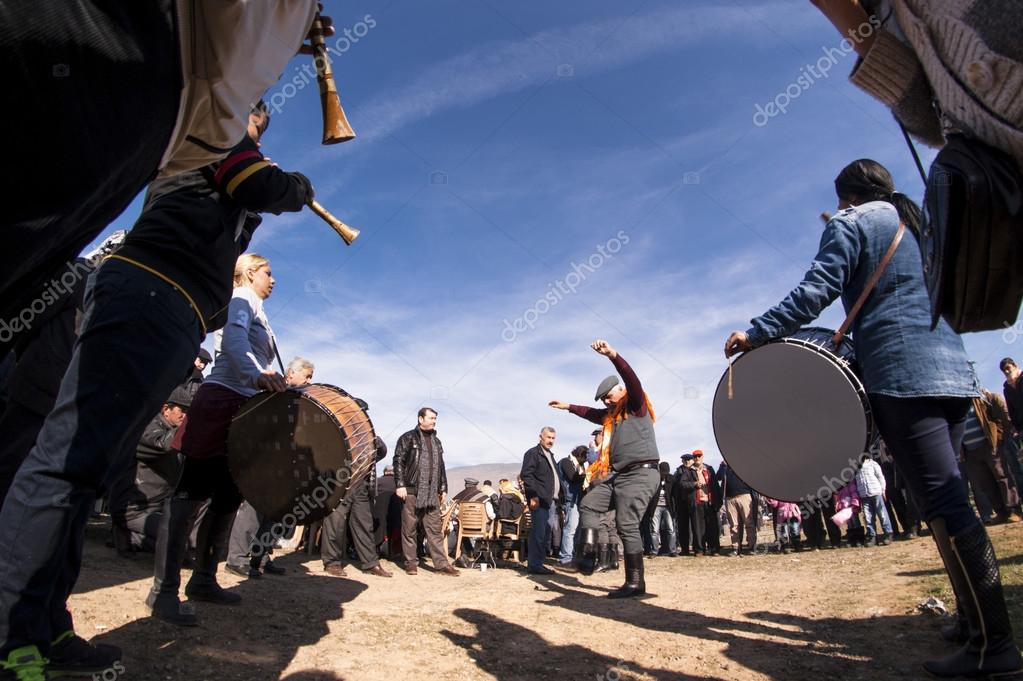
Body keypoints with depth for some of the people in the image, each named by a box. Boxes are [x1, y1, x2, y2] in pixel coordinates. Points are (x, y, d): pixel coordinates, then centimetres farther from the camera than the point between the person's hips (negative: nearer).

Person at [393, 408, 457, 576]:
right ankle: (411, 562, 13)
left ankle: (442, 563, 4)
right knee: (409, 529, 3)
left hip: (432, 493, 5)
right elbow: (398, 461, -6)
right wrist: (400, 485, -13)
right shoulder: (408, 438, 0)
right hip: (411, 491, -5)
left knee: (435, 529, 3)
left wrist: (443, 489, 17)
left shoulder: (436, 441, 18)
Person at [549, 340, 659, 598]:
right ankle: (587, 555, -4)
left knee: (627, 525, -14)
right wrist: (568, 406, 47)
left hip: (640, 473, -9)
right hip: (617, 475, 9)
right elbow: (592, 413, 39)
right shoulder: (611, 415, 21)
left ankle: (635, 582, -9)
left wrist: (613, 355, -32)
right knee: (588, 505, 4)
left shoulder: (637, 406, -2)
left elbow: (633, 380, -20)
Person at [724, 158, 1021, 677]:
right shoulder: (923, 225, 24)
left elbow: (818, 290, -12)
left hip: (901, 375, -8)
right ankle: (975, 616, 17)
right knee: (947, 497, 13)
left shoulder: (852, 223, 2)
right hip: (952, 370, 8)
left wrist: (757, 333, -12)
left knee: (942, 502, -9)